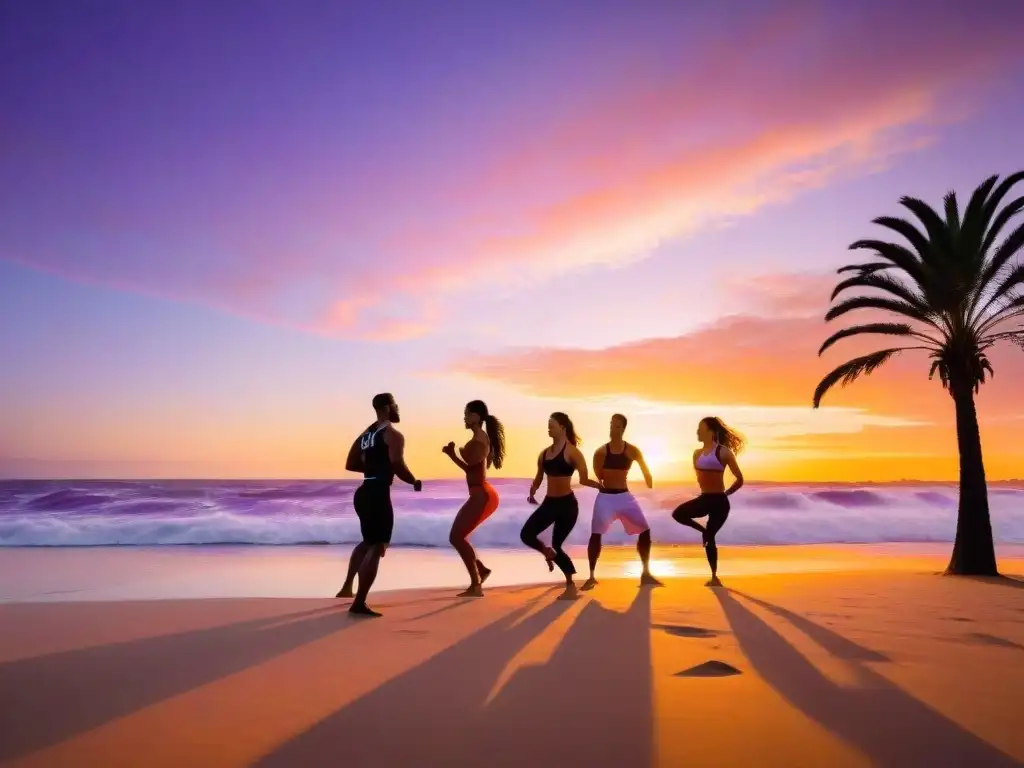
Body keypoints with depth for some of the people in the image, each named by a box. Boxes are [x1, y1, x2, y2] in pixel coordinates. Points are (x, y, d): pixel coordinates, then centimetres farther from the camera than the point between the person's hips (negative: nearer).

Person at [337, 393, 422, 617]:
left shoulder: (365, 434, 17)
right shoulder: (393, 435, -9)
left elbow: (351, 464, 18)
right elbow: (397, 465, -21)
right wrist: (414, 482, -4)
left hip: (363, 493, 9)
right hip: (378, 495, -9)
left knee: (368, 541, 28)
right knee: (377, 548, -4)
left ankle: (347, 587, 31)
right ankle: (359, 604, -6)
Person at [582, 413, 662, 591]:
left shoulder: (632, 451, -1)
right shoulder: (601, 452, -5)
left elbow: (646, 472, 9)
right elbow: (597, 477, 2)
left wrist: (651, 492, 10)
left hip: (625, 496, 2)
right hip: (605, 496, -2)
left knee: (645, 530, -1)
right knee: (595, 534, -11)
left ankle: (646, 574, 14)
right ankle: (591, 577, 0)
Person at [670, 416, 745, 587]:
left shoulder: (723, 452, -9)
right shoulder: (697, 453, 9)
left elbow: (739, 479, -4)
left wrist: (725, 493, 2)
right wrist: (707, 490, 13)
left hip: (719, 501, -6)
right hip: (704, 498, 6)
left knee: (709, 537, -5)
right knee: (678, 514, -15)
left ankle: (714, 577, 10)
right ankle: (703, 531, 11)